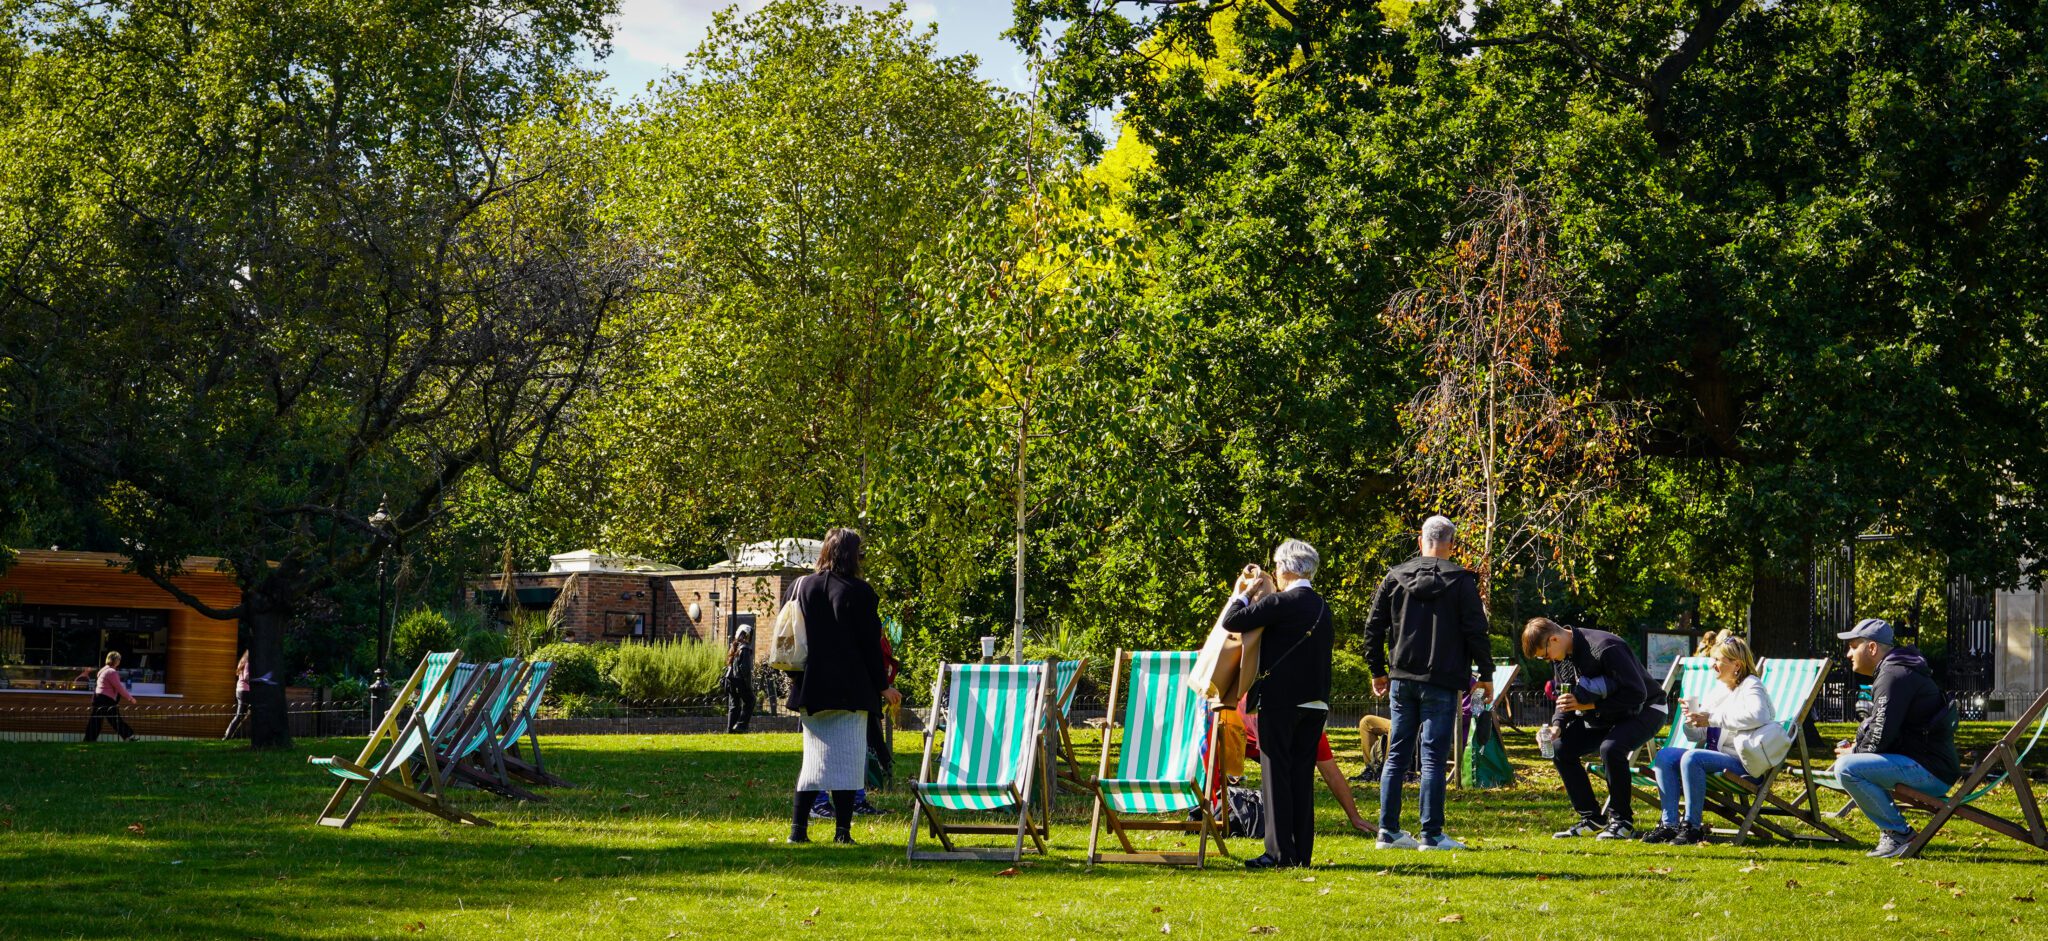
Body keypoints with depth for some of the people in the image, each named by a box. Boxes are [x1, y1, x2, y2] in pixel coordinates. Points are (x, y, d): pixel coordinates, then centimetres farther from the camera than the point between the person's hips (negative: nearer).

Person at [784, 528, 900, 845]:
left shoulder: (803, 586, 4)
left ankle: (798, 827, 4)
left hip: (810, 689, 5)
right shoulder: (859, 592, -9)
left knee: (814, 757, 11)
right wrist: (882, 685, 3)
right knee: (847, 757, 1)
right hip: (850, 690, -4)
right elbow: (870, 643, -6)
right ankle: (842, 830, -3)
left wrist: (795, 679, 20)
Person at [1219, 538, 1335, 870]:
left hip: (1279, 699, -7)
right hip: (1315, 702, 7)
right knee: (1303, 776, 9)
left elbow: (1231, 622, -15)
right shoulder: (1322, 607, 11)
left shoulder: (1281, 602, -12)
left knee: (1276, 773, -4)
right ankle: (1303, 852, 10)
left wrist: (1243, 593, 0)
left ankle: (1280, 851, -8)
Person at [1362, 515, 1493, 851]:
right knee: (1433, 758, -3)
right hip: (1440, 683, -4)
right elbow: (1476, 631, -7)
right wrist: (1486, 674, 3)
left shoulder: (1395, 577, 6)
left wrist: (1378, 671, 19)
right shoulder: (1460, 580, -5)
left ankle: (1388, 830, 10)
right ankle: (1431, 835, -4)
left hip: (1402, 680, 4)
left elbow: (1373, 628, 8)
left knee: (1397, 755, 10)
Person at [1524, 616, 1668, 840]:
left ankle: (1622, 821, -19)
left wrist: (1587, 705, -30)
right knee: (1561, 749, -3)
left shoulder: (1605, 649, -30)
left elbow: (1636, 694, -30)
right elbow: (1566, 698, 9)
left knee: (1610, 748, -35)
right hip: (1603, 714, 9)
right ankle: (1591, 818, 4)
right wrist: (1557, 726, -11)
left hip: (1643, 710, -9)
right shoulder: (1563, 655, -2)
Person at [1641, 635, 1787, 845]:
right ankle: (1669, 824, -16)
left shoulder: (1751, 687, -3)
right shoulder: (1716, 691, 21)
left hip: (1741, 764, -8)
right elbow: (1698, 736, 23)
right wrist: (1691, 719, -1)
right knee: (1664, 755, -10)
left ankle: (1692, 826, -27)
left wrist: (1711, 719, -24)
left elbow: (1755, 716, -27)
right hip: (1716, 755, 8)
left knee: (1692, 758, -31)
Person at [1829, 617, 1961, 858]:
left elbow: (1881, 736, -20)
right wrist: (1856, 745, 9)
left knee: (1846, 768, -22)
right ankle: (1891, 830, 16)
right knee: (1855, 760, 26)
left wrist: (1853, 753, -3)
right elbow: (1875, 724, 28)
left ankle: (1900, 835, -15)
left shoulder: (1894, 676, -14)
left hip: (1932, 772, -11)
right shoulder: (1896, 670, 20)